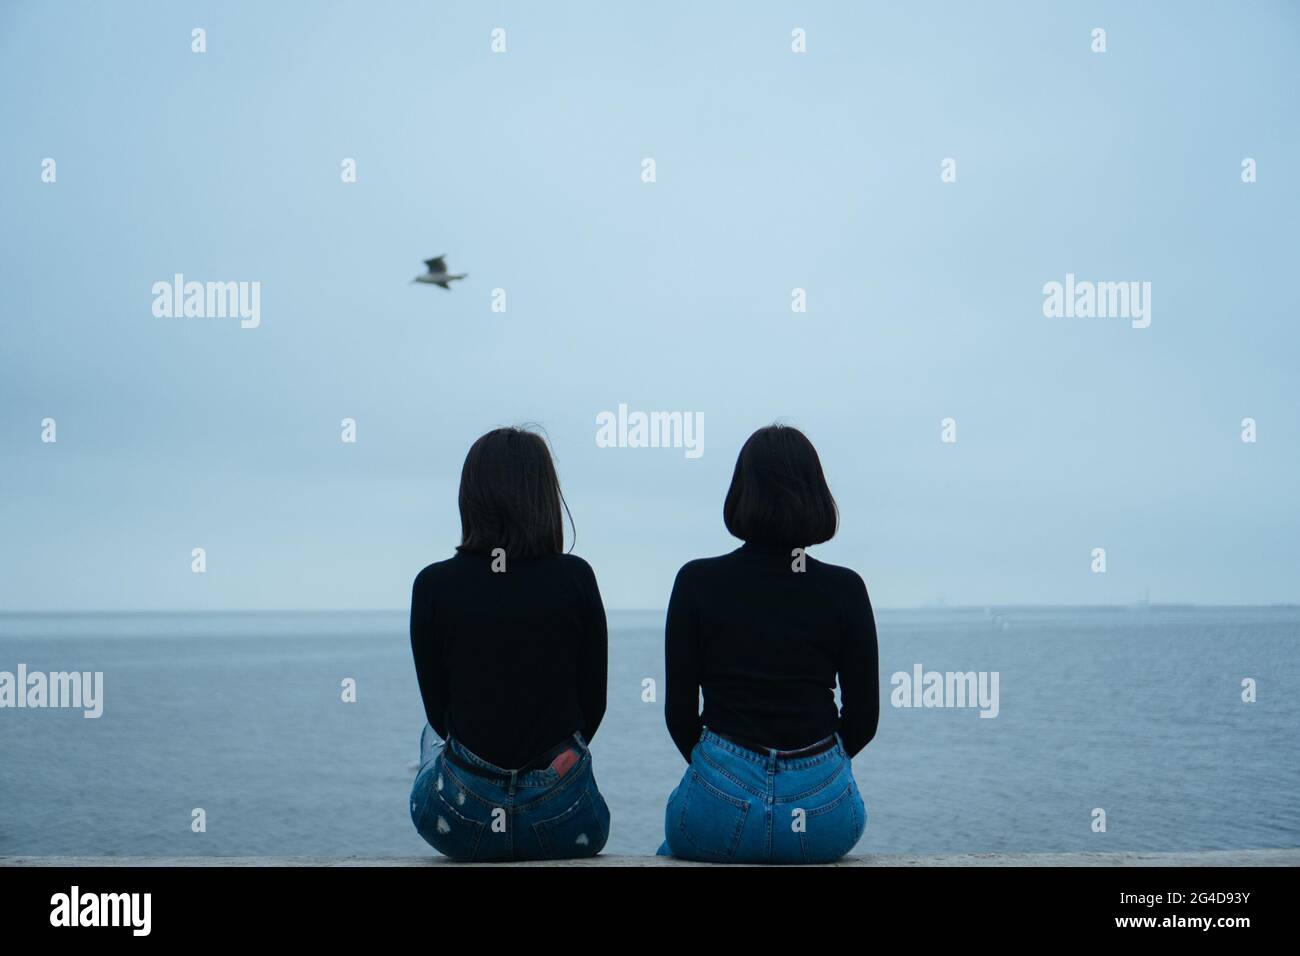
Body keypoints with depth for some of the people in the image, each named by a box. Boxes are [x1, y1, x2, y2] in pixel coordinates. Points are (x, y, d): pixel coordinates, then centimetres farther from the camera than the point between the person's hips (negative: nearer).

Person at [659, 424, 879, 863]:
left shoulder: (697, 581, -4)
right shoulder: (845, 589, -2)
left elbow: (679, 709, -1)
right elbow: (863, 716, 3)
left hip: (722, 805, -1)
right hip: (825, 813, 1)